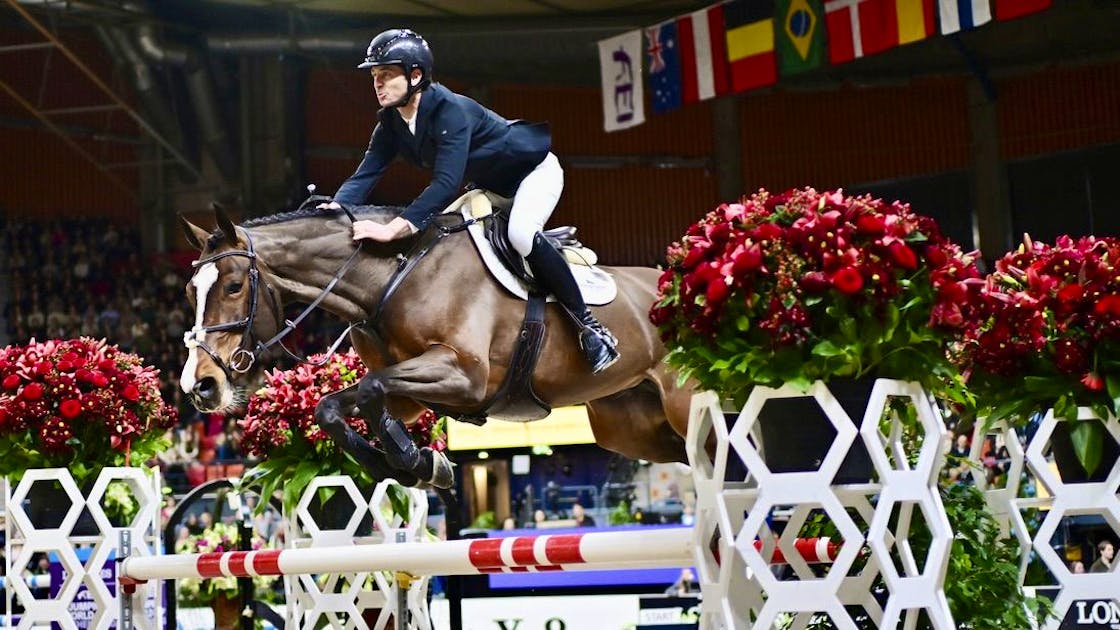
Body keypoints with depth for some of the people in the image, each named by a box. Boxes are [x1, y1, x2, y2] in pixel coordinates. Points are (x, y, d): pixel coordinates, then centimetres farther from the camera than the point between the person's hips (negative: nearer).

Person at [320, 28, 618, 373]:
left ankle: (590, 327, -25)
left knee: (520, 234, -35)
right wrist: (335, 209, -38)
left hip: (534, 170, -9)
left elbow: (446, 183, -46)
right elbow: (366, 174, -16)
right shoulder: (391, 122, -9)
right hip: (491, 186, 9)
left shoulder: (451, 110, -35)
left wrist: (393, 229, -56)